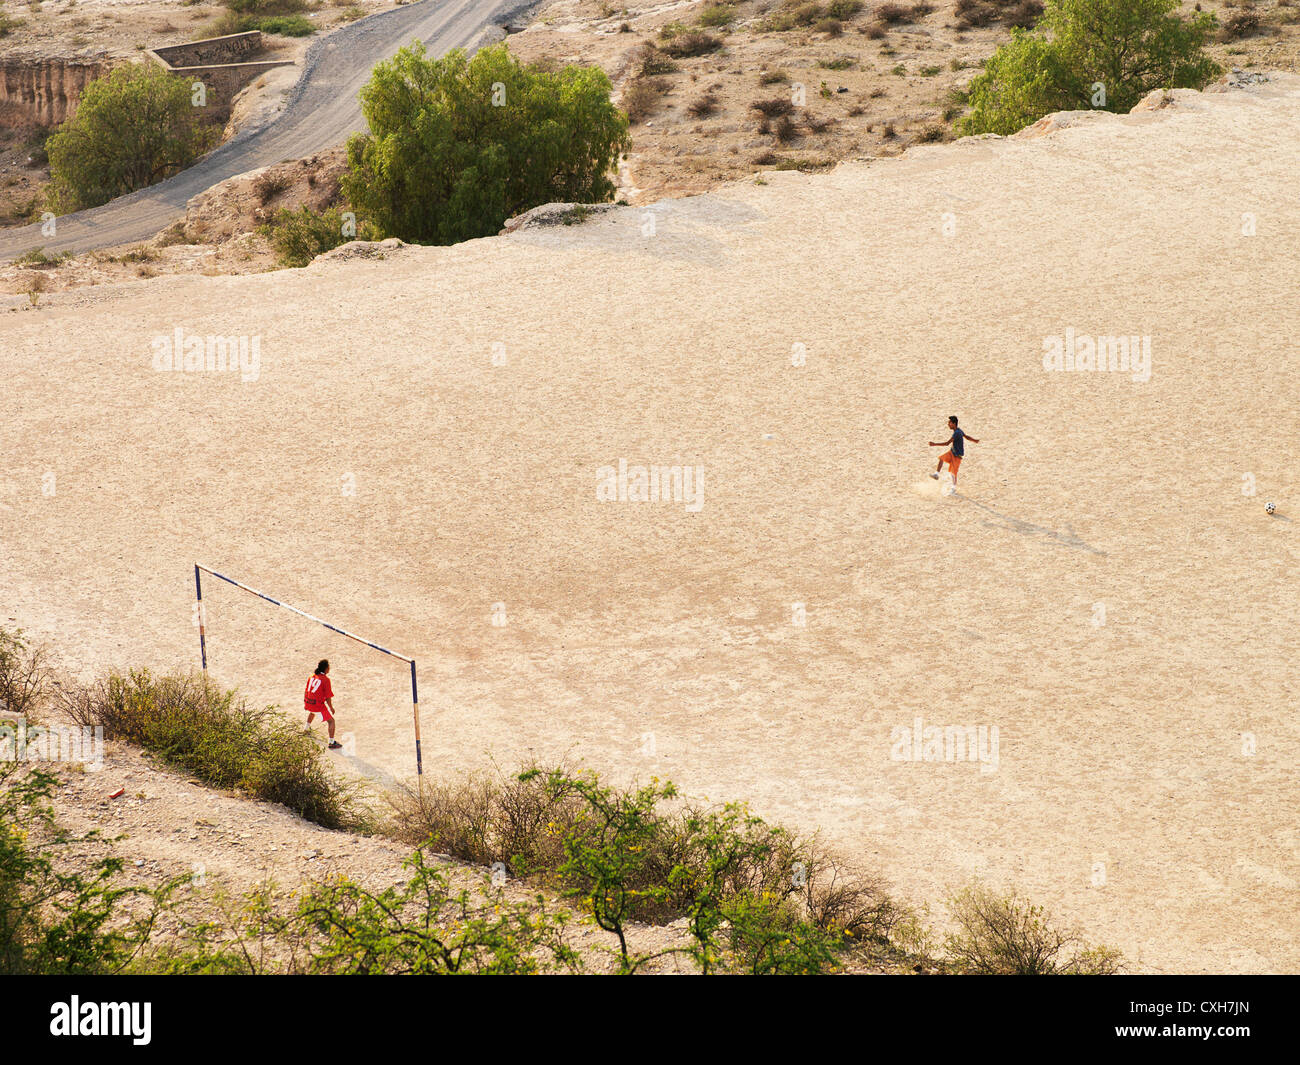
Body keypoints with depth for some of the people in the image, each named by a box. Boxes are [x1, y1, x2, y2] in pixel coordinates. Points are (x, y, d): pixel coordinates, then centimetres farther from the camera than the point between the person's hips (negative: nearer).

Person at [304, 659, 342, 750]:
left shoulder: (311, 676, 8)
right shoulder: (326, 680, -13)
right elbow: (328, 697, -13)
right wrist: (331, 708, 1)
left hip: (308, 703, 7)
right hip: (318, 705, -7)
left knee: (312, 712, 42)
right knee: (331, 721, 3)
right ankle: (332, 743, 0)